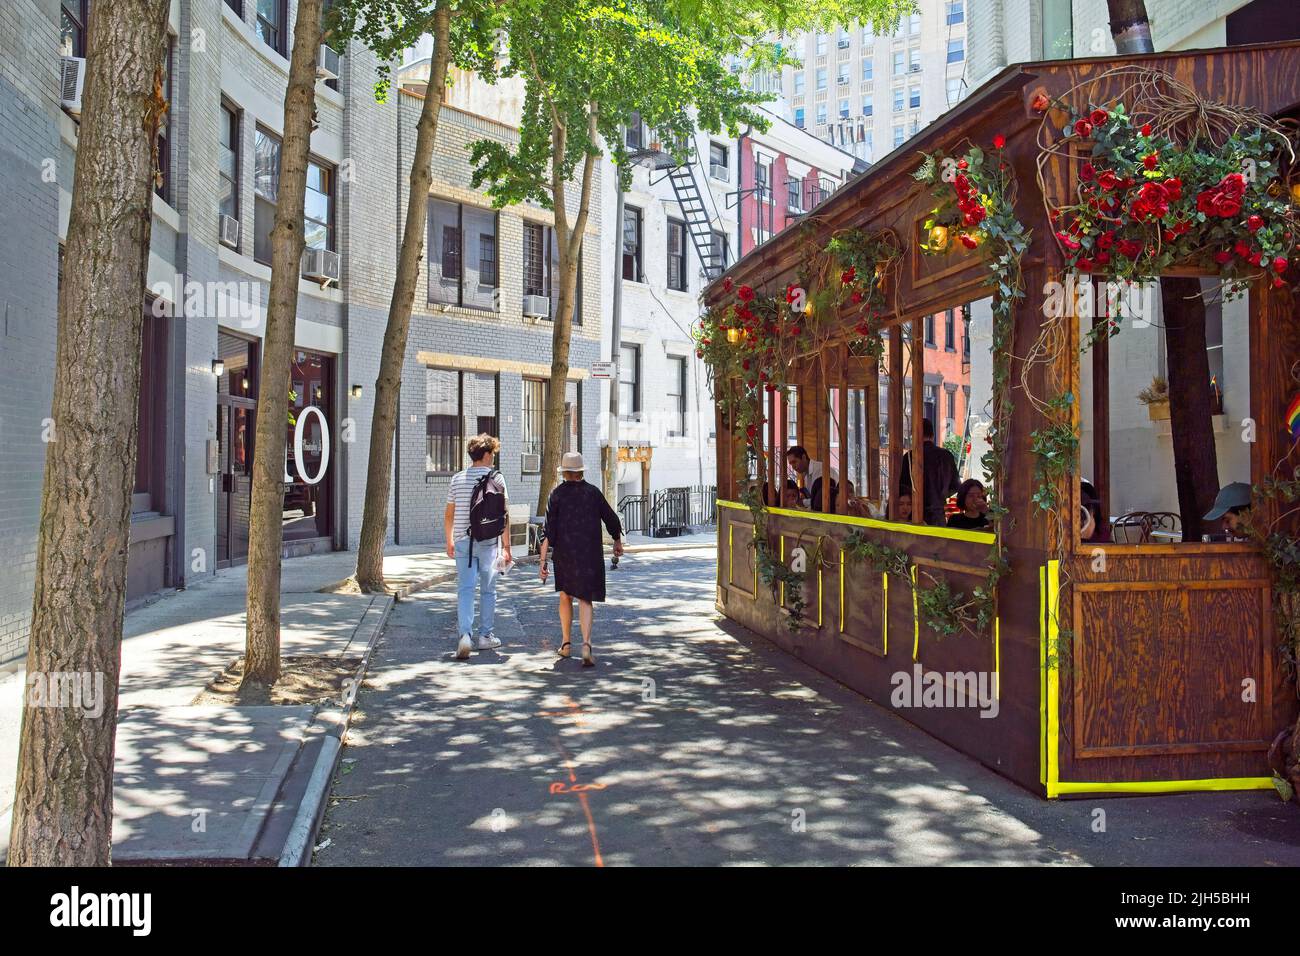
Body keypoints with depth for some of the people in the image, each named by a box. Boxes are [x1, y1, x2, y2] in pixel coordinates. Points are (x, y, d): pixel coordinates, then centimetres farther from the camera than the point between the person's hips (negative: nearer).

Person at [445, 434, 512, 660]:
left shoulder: (457, 478, 5)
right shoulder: (496, 478, -4)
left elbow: (448, 514, 10)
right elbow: (503, 514, -4)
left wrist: (449, 541, 22)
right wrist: (506, 546, 2)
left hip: (463, 541, 2)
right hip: (488, 542, -2)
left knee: (465, 590, 1)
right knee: (488, 590, 11)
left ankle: (465, 634, -14)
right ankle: (485, 636, 18)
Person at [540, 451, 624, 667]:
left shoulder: (556, 494, -2)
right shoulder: (593, 492, 2)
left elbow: (548, 530, -8)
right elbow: (611, 519, 9)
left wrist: (543, 560, -7)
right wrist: (618, 542, 26)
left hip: (564, 553, 0)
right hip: (590, 553, 0)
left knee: (565, 597, 19)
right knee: (585, 598, 1)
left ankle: (566, 644, 25)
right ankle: (586, 644, -18)